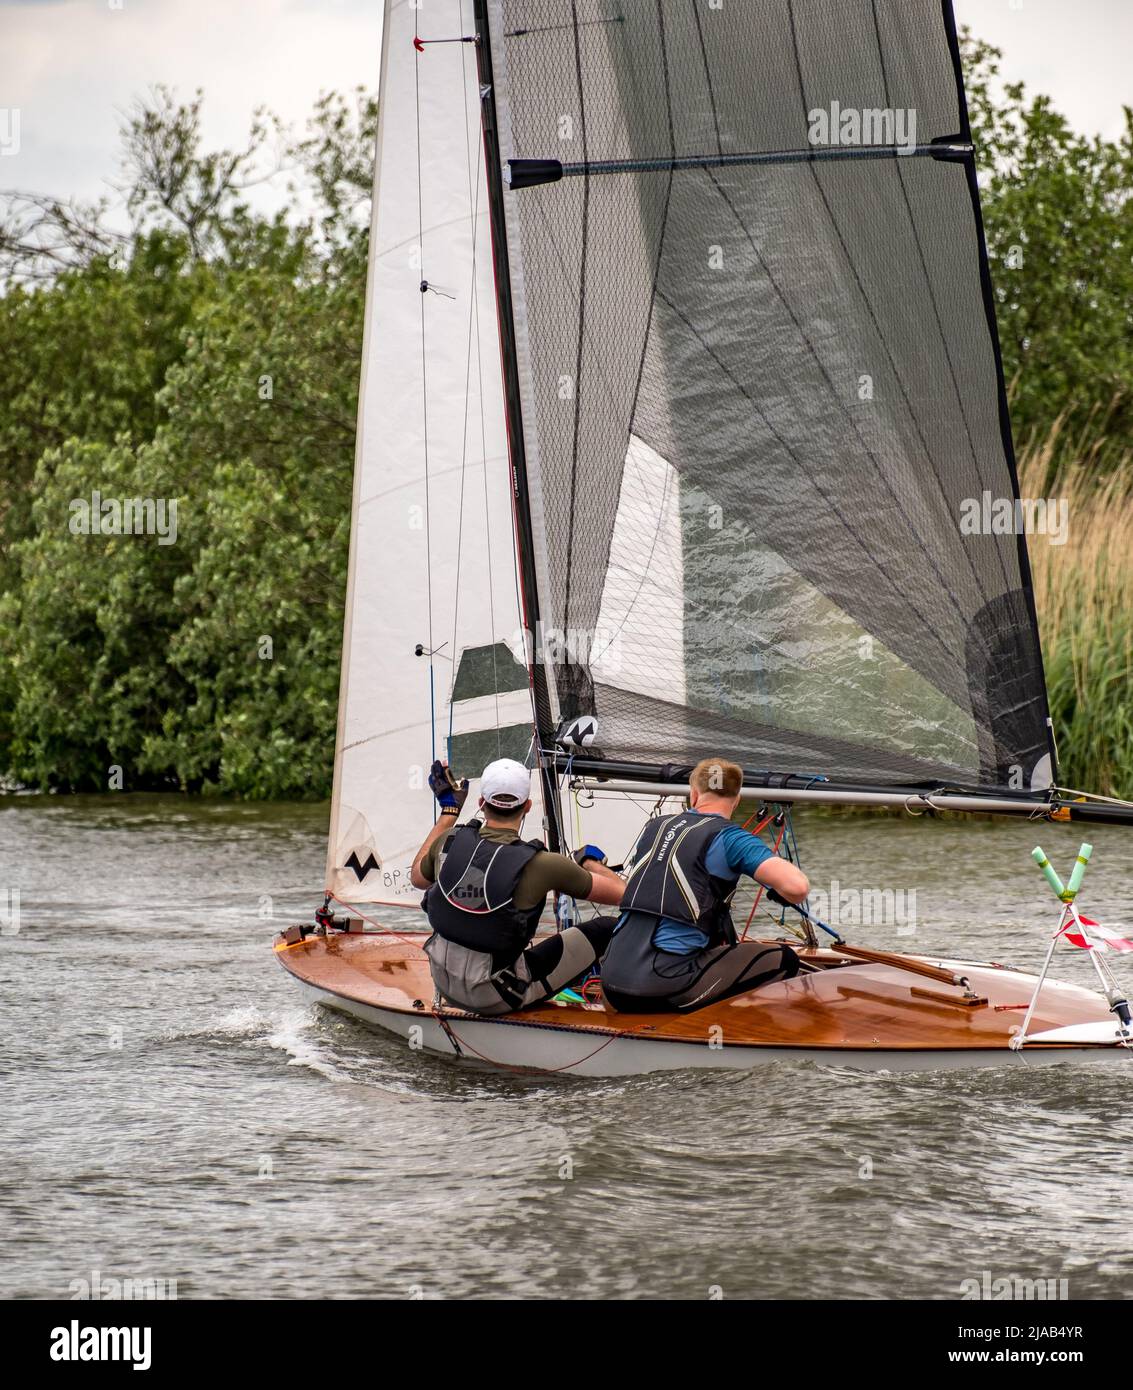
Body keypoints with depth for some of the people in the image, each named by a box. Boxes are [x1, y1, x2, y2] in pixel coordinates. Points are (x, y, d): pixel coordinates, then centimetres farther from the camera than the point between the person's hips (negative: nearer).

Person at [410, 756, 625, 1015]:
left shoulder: (449, 843, -10)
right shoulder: (538, 865, -22)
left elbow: (417, 877, 16)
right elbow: (620, 894, -11)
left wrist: (449, 811, 22)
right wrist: (592, 864, 11)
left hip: (444, 984, 5)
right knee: (607, 929, -2)